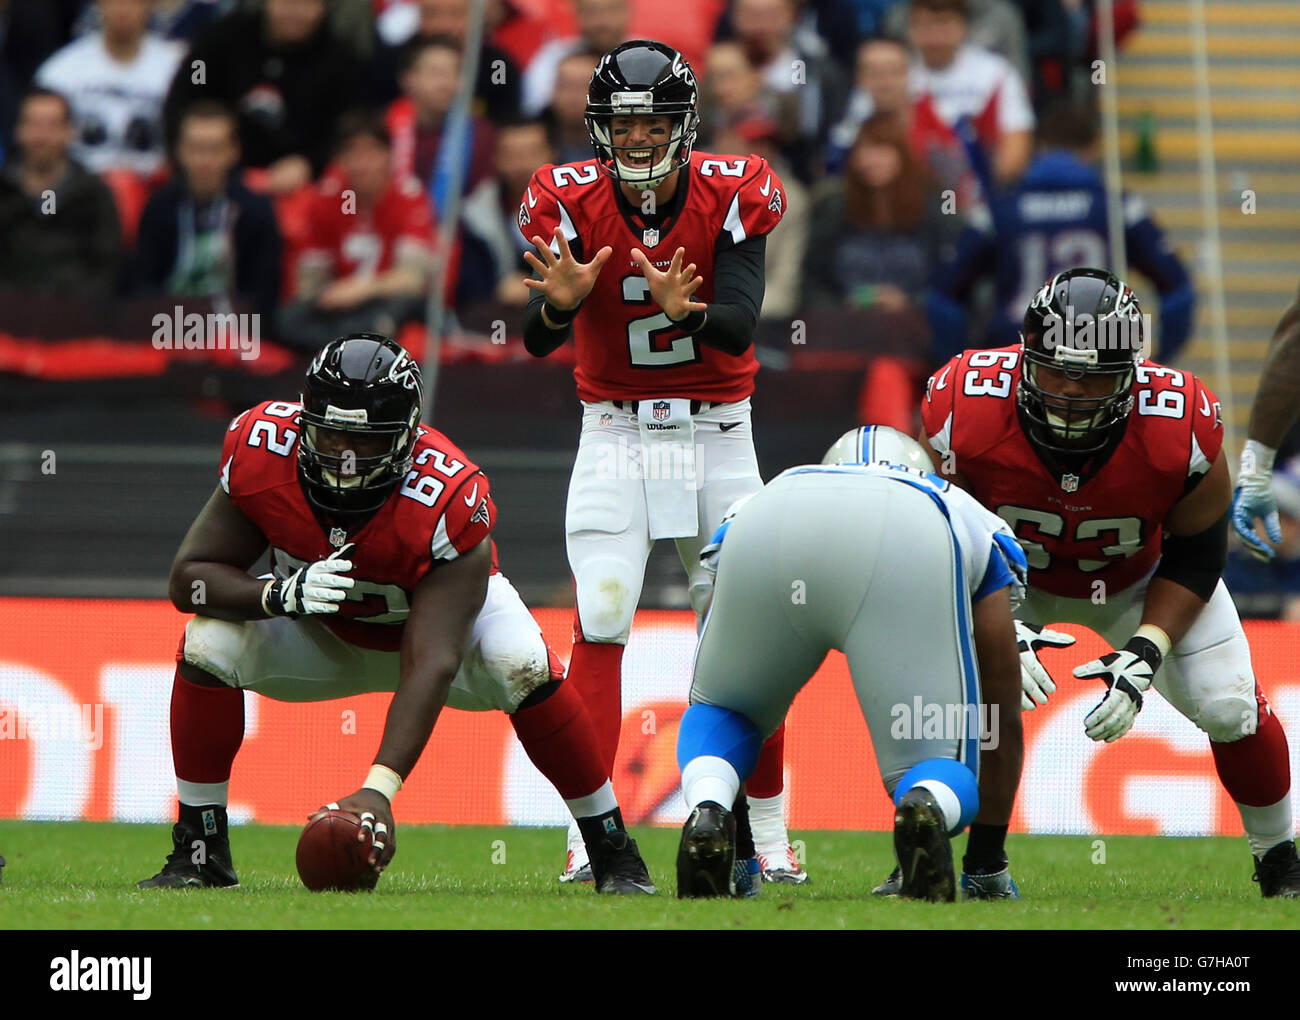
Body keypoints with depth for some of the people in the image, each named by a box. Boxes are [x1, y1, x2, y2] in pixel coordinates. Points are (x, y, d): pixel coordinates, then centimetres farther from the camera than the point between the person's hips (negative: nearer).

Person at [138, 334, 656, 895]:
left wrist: (379, 790, -54)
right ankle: (199, 851, -7)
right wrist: (282, 594, -43)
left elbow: (431, 663, -44)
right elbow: (189, 577, -21)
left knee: (520, 664, -33)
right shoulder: (261, 452, -29)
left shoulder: (448, 502, -39)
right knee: (209, 642, -24)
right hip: (324, 632, 3)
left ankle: (615, 857, -15)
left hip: (446, 613, -2)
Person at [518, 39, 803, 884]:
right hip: (616, 432, 0)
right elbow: (537, 340, -20)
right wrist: (559, 303, -42)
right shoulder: (572, 203, -10)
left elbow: (740, 326, -23)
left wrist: (685, 311, -44)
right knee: (600, 626, -12)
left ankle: (769, 829, 10)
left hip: (717, 435, 0)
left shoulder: (729, 197, -12)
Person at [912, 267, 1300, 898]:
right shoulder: (964, 408, -34)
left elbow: (1195, 556, -16)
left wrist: (1146, 651, -28)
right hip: (1010, 580, 0)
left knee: (1228, 706, -13)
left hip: (1139, 581, 0)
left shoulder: (1180, 428, -33)